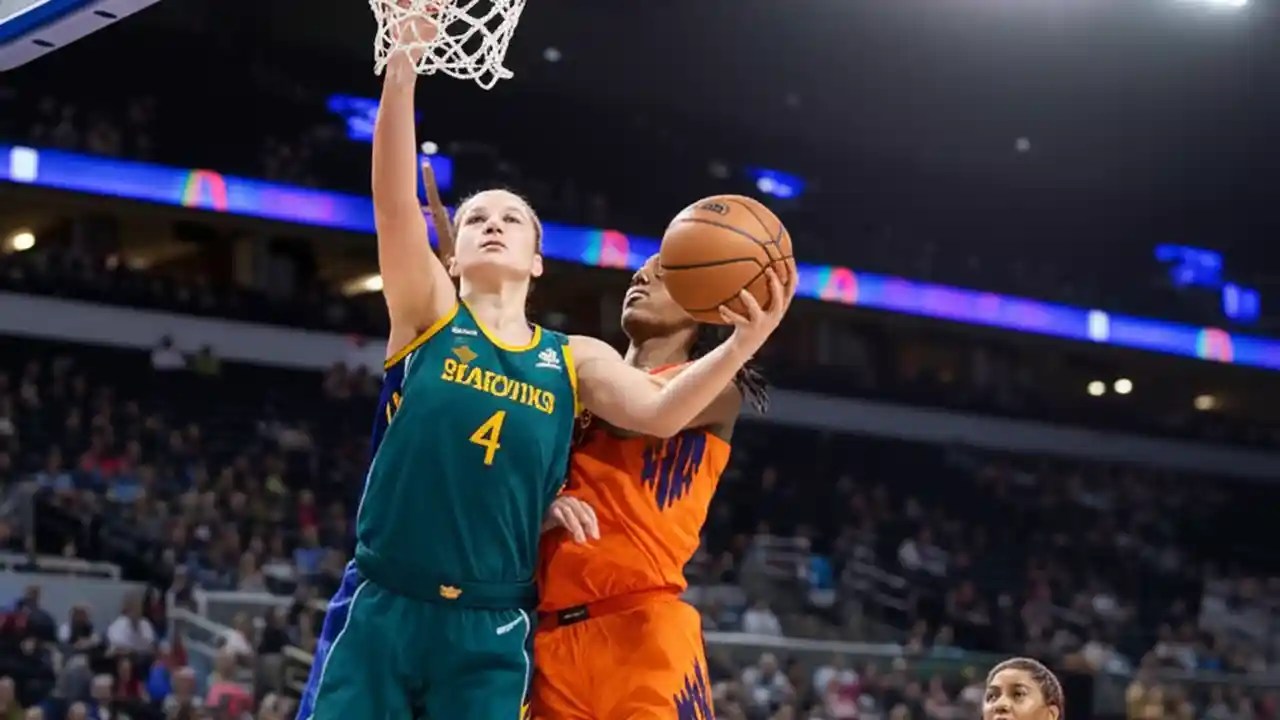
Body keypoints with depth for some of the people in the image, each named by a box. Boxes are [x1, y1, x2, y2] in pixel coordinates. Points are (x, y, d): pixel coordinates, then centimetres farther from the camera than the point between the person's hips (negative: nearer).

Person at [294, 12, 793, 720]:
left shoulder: (576, 360, 9)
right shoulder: (427, 315, 4)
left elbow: (659, 412, -8)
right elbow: (394, 204, -10)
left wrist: (743, 343, -25)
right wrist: (403, 63, -21)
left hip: (492, 632, 2)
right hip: (381, 608, -1)